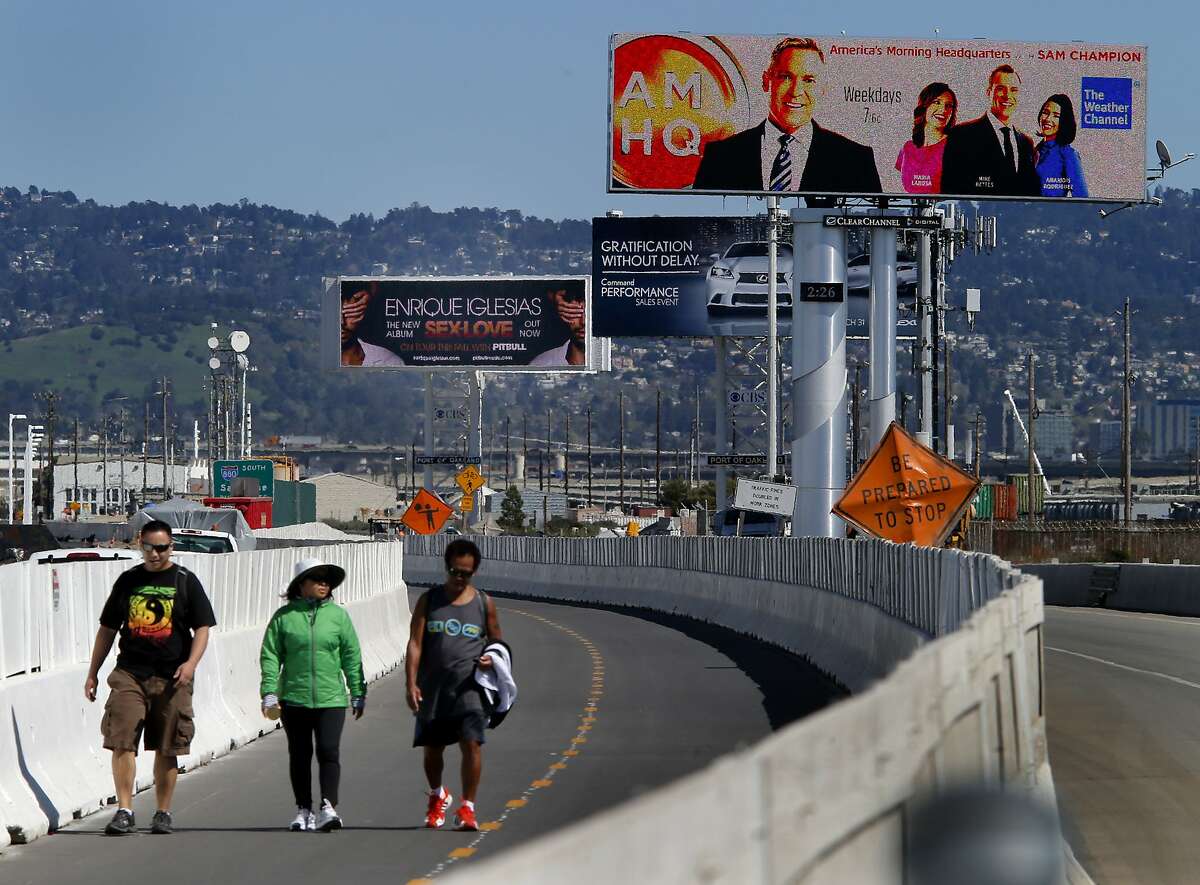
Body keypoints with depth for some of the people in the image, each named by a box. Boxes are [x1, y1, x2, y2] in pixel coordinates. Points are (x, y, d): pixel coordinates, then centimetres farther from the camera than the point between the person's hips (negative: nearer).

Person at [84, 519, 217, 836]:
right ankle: (124, 811, -10)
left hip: (172, 677, -1)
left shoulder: (185, 581, 5)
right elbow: (107, 629, 17)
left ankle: (163, 814, 13)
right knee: (122, 741, -11)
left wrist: (191, 663, -14)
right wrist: (92, 674, 13)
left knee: (167, 748, 3)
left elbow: (202, 628, 3)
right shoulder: (128, 581, 11)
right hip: (129, 673, 1)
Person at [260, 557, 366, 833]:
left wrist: (358, 694, 8)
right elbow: (270, 655, 2)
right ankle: (303, 810, 14)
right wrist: (269, 692, -5)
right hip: (294, 699, 0)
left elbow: (352, 656, 8)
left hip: (330, 699, 0)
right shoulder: (284, 616, 2)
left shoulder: (338, 615, 6)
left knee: (328, 752, -11)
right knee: (299, 755, 7)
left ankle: (328, 807, -14)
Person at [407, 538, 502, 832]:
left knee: (471, 742, -15)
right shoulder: (429, 600, 4)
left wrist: (492, 658, -7)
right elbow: (415, 643, 0)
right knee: (432, 748, 12)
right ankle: (437, 796, 39)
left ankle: (467, 808, -10)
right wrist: (411, 684, -9)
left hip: (469, 685, -1)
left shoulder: (483, 603, 5)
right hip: (433, 686, 1)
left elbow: (496, 640, 17)